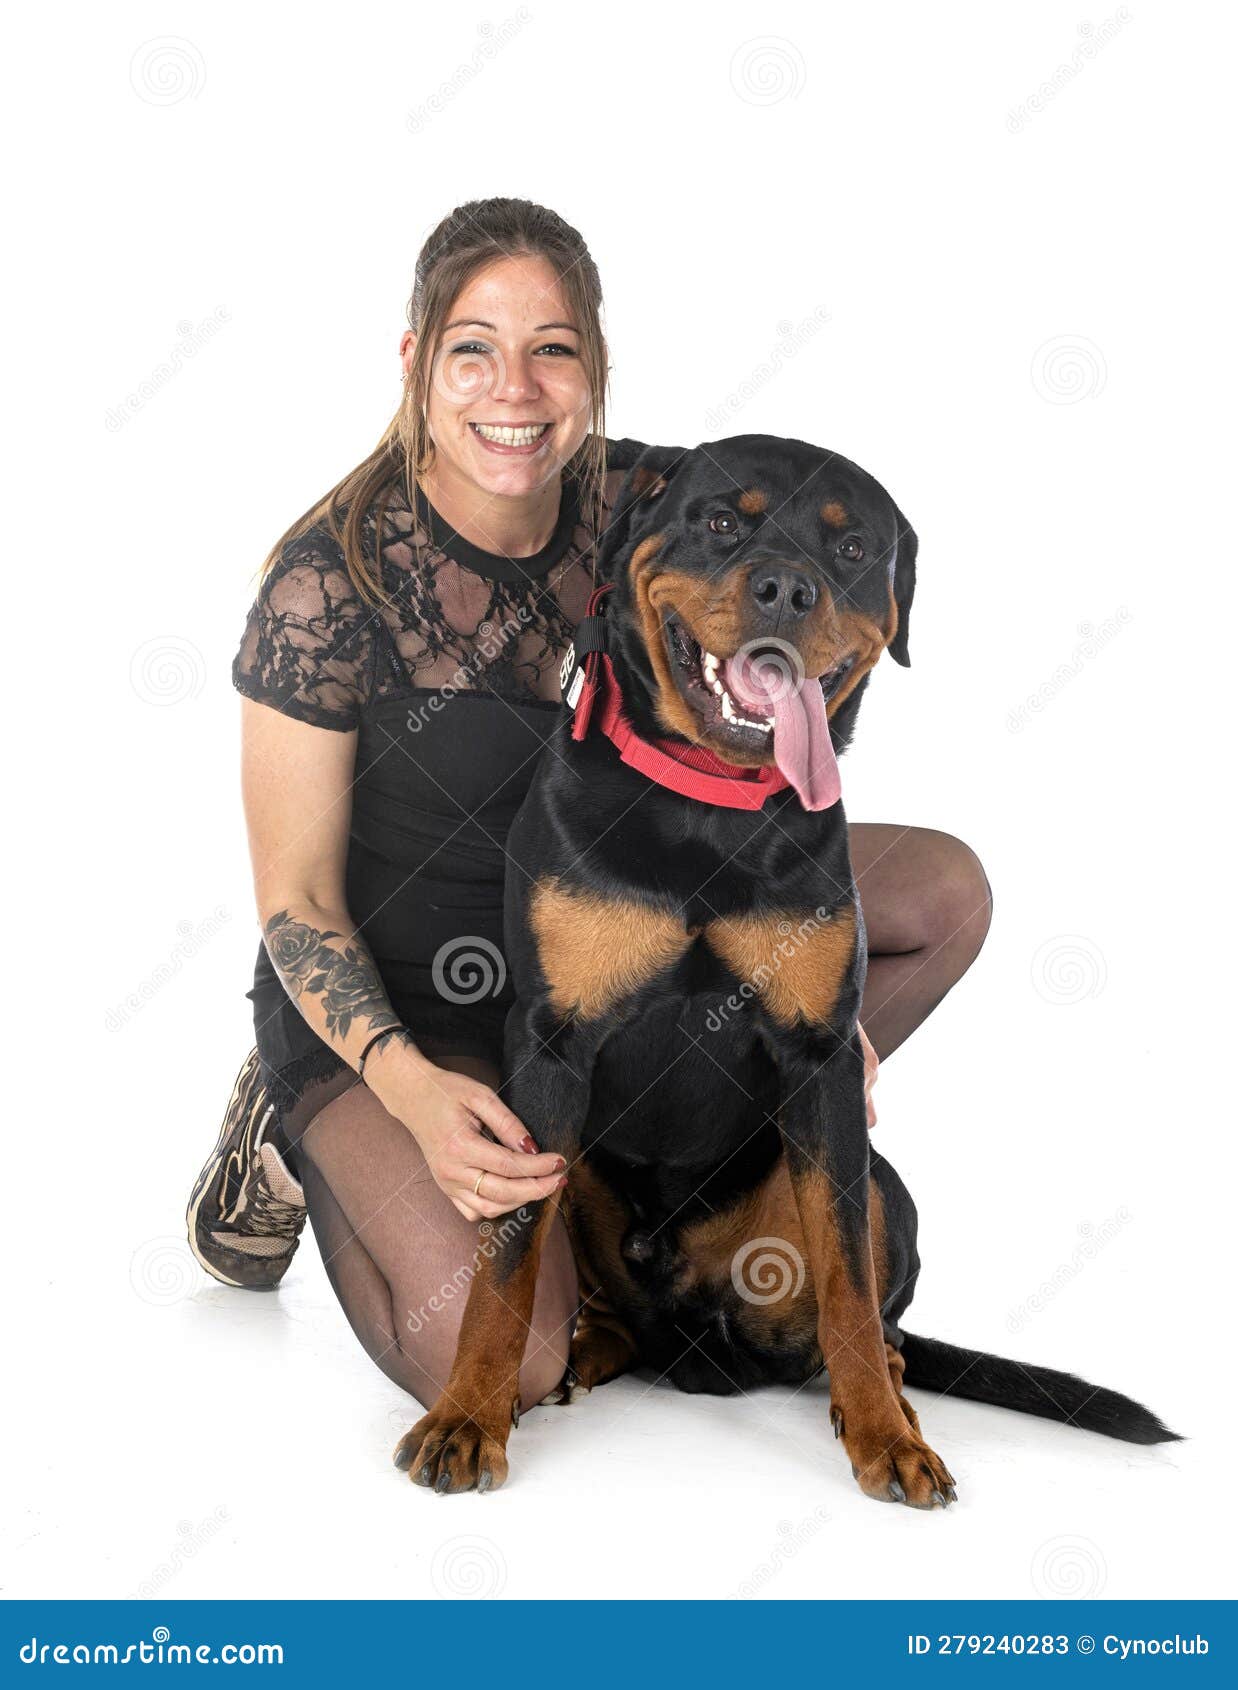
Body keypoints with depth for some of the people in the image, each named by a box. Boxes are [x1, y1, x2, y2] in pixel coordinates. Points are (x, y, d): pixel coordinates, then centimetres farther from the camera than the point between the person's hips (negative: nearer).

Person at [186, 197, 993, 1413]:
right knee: (498, 1357, -27)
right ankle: (309, 1150, 5)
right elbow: (296, 898, -15)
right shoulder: (330, 583, -23)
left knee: (945, 891, -5)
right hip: (390, 995, -5)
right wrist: (415, 1090, -31)